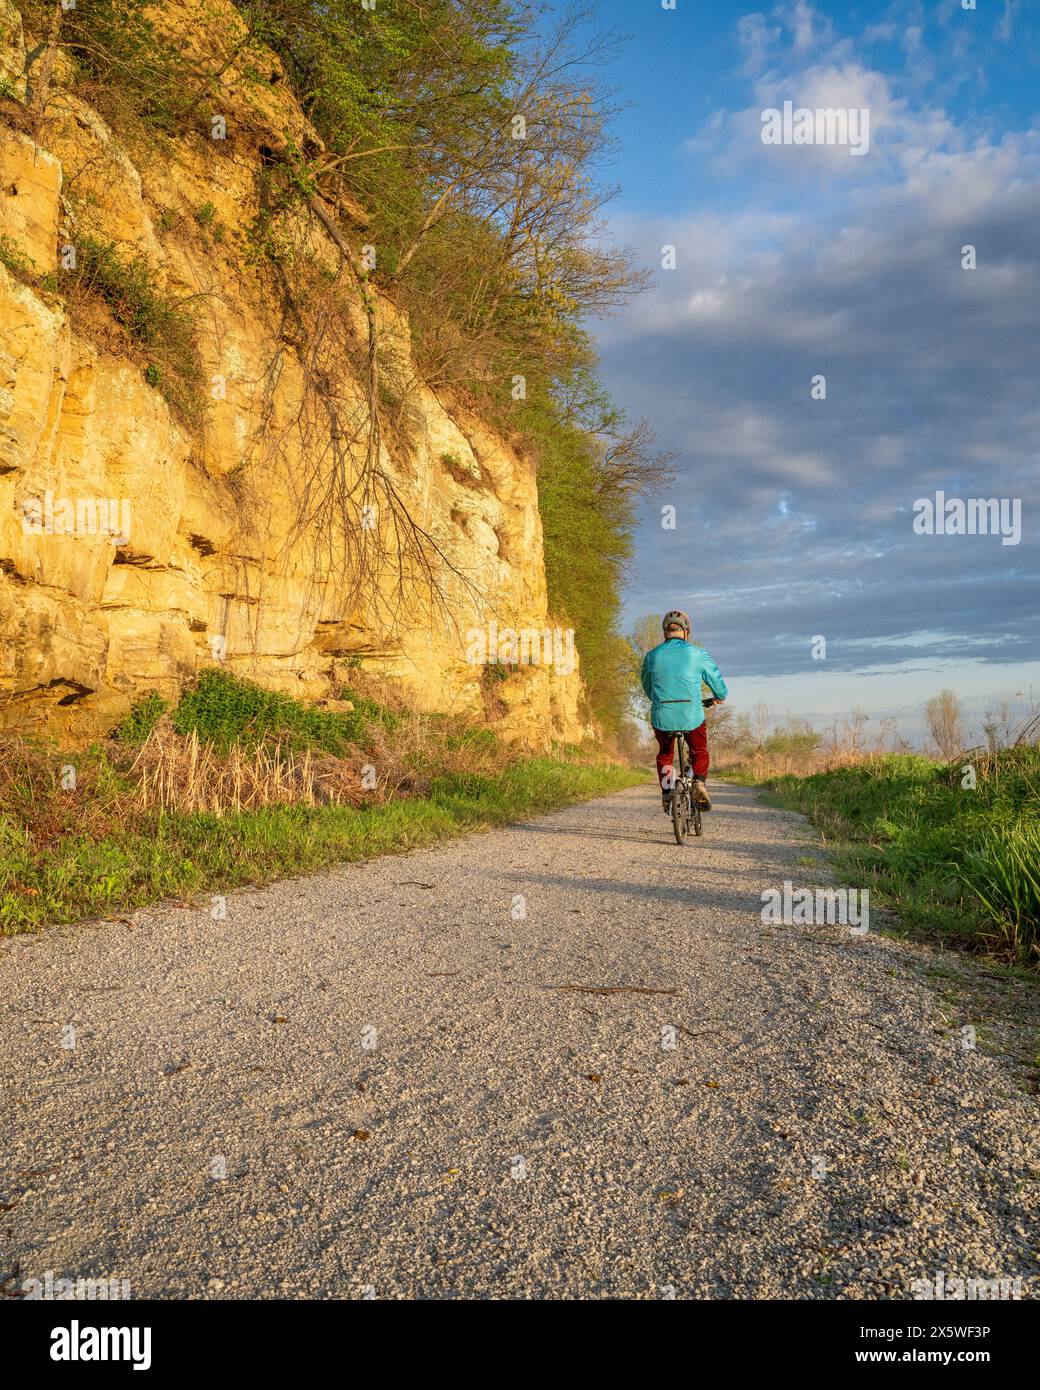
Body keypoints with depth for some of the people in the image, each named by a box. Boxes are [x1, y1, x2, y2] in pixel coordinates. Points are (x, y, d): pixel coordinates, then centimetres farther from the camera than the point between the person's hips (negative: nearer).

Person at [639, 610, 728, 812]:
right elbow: (716, 680, 10)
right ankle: (699, 783, -1)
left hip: (662, 718, 1)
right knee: (700, 753, 23)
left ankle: (666, 794, 16)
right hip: (692, 718, -1)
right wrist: (720, 696, 32)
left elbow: (646, 685, 18)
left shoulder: (652, 656, 3)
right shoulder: (697, 654, -1)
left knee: (664, 755, 26)